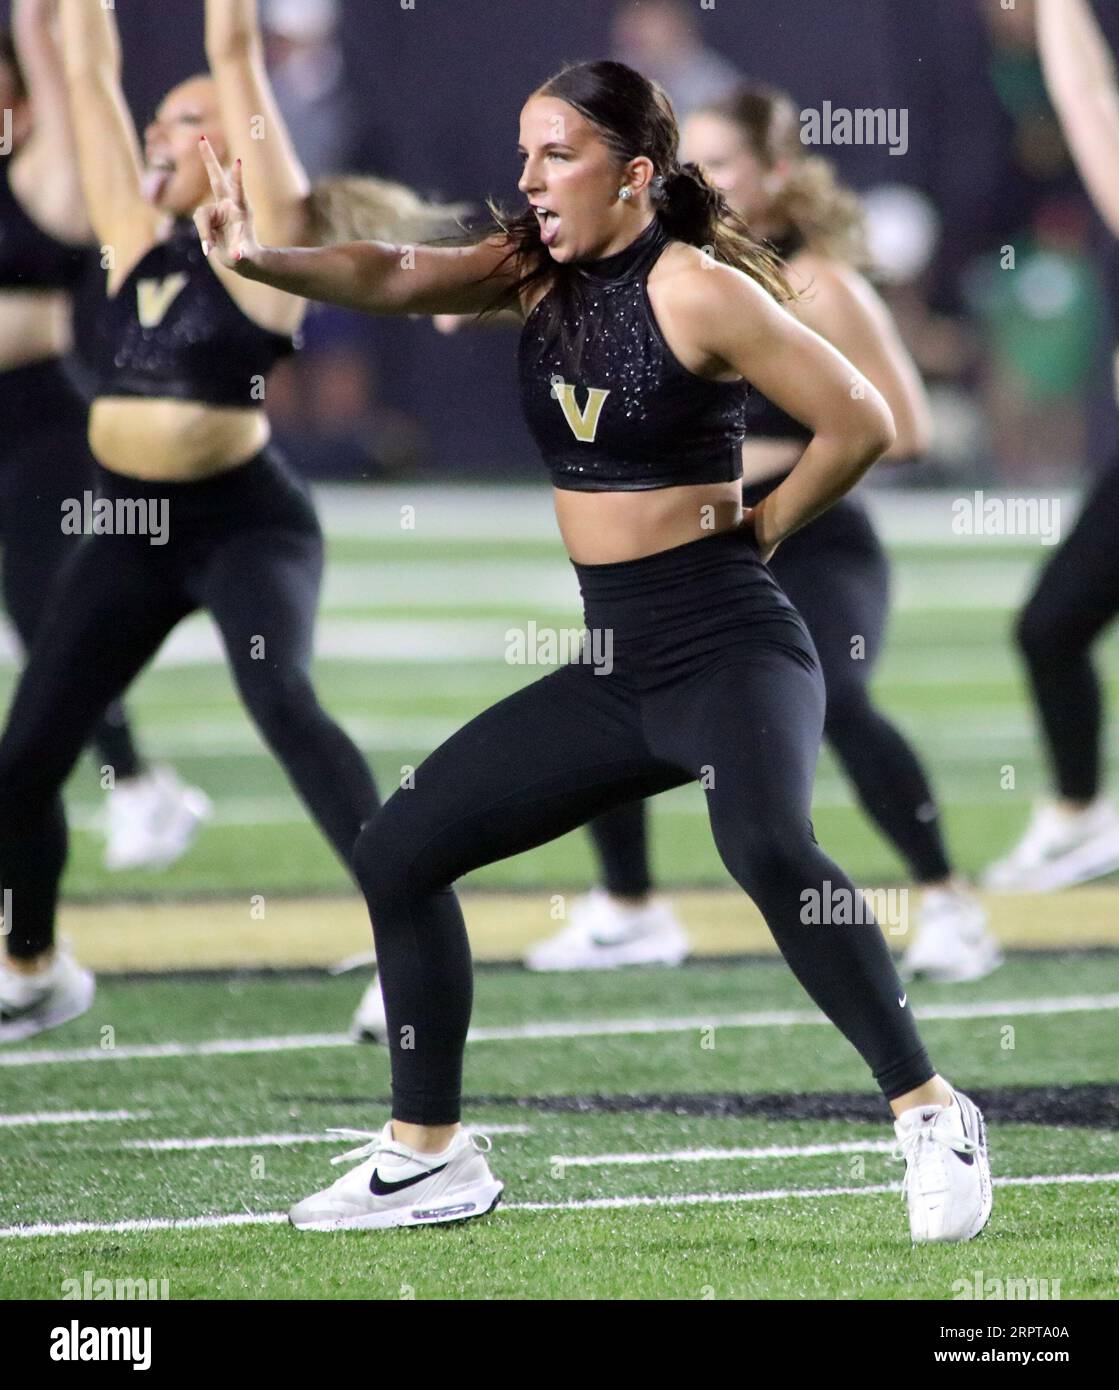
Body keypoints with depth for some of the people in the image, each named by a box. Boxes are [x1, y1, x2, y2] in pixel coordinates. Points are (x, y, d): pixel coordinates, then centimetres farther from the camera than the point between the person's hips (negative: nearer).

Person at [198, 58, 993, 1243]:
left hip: (728, 645, -8)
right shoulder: (537, 273, 7)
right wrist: (258, 261, -23)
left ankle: (930, 1117, -24)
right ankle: (428, 1158, 18)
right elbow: (396, 278, -7)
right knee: (397, 852, 7)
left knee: (766, 848, -35)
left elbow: (859, 421, -12)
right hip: (614, 669, 8)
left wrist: (765, 525, -3)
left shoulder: (695, 289, -13)